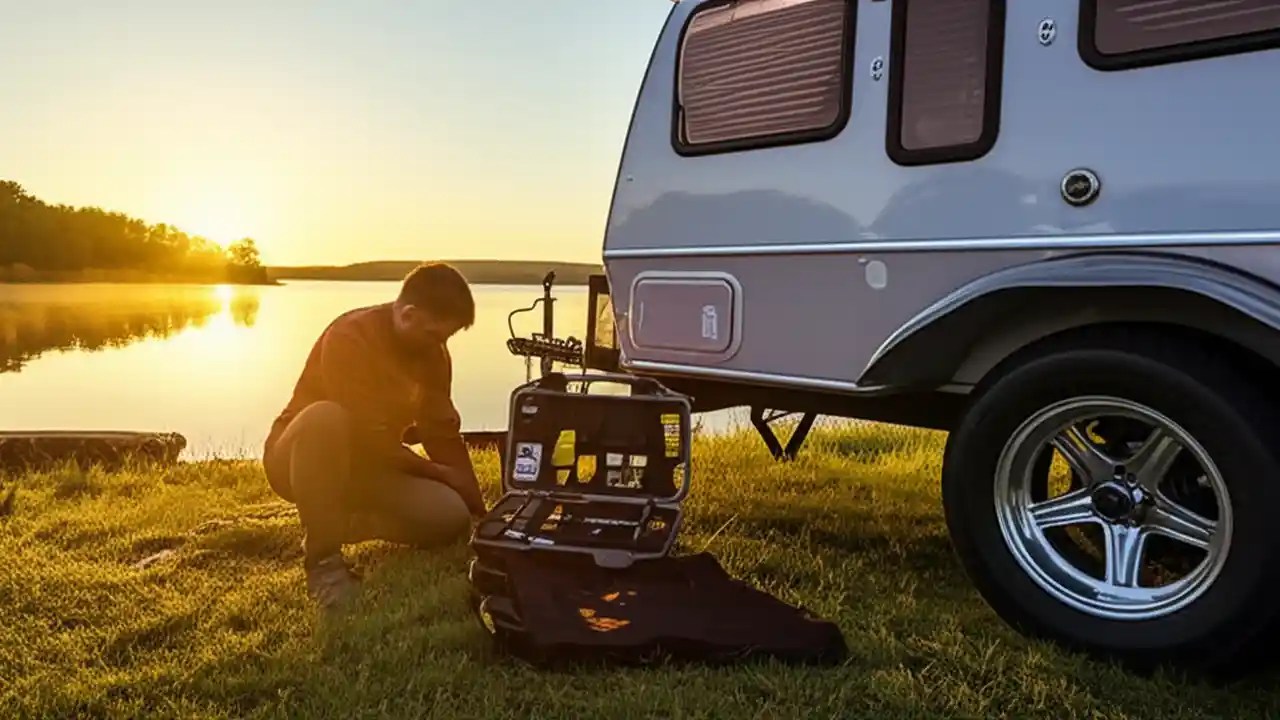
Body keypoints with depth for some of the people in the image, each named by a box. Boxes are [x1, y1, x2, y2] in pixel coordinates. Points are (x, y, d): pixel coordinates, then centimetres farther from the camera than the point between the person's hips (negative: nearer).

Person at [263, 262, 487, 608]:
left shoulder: (432, 351, -5)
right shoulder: (349, 337, -26)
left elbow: (444, 434, -4)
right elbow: (369, 436, -28)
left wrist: (479, 512, -8)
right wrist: (439, 473, -16)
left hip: (367, 463, 6)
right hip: (297, 459, -6)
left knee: (450, 516, -17)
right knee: (325, 418, -41)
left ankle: (338, 523, 7)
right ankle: (322, 558, -26)